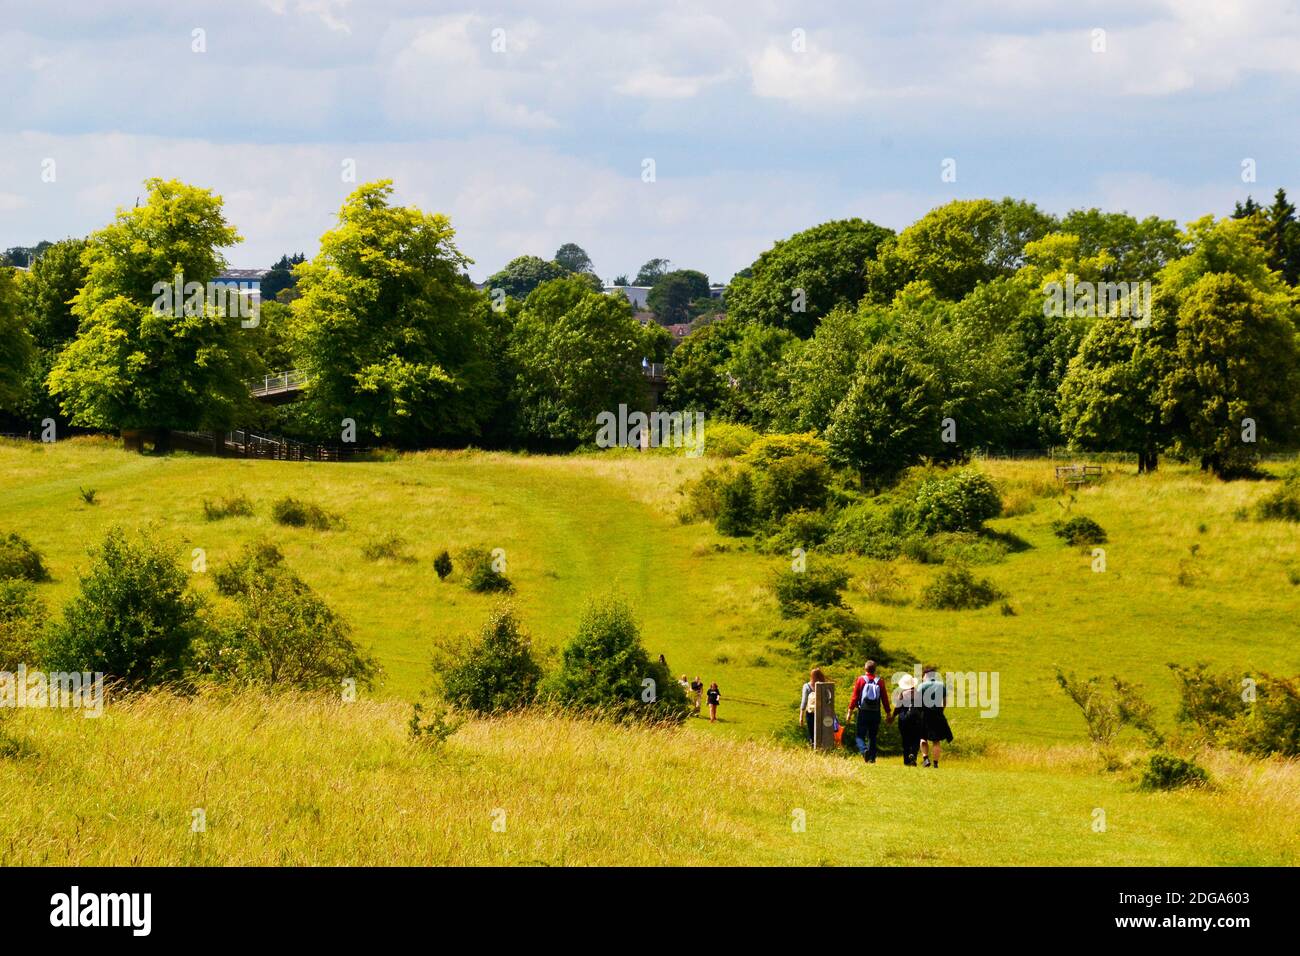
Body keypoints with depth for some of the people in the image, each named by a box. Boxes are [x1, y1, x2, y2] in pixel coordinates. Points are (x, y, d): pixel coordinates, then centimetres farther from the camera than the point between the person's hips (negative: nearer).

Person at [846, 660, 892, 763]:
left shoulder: (860, 680, -3)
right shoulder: (880, 682, 2)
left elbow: (854, 697, -5)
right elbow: (885, 698, 5)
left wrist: (850, 712, 0)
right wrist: (888, 713, 13)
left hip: (863, 712, -2)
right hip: (875, 713, 2)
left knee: (860, 736, 3)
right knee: (872, 737, 13)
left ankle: (864, 750, -24)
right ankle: (872, 757, 7)